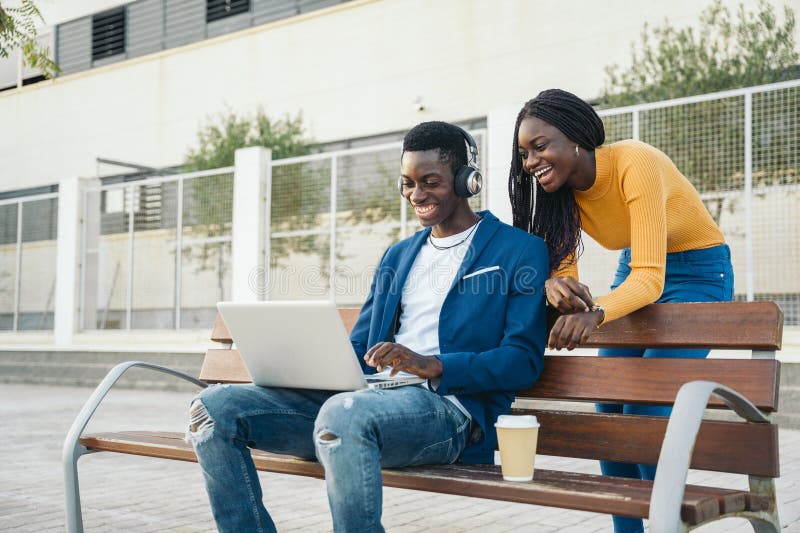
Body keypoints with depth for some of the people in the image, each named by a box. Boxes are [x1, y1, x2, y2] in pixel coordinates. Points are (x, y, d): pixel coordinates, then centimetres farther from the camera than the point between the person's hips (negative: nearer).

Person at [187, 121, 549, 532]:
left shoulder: (520, 251, 6)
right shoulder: (397, 256, 26)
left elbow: (524, 359, -4)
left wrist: (433, 366, -19)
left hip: (447, 406, -7)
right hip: (371, 396, 7)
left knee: (343, 414, -41)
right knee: (214, 407, -10)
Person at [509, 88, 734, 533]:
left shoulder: (635, 164, -31)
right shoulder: (562, 187, -11)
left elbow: (650, 278, -36)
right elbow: (562, 266, -13)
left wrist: (595, 313, -53)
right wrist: (554, 286, -37)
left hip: (698, 272, -6)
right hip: (636, 269, 6)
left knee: (646, 412, -17)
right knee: (610, 410, 1)